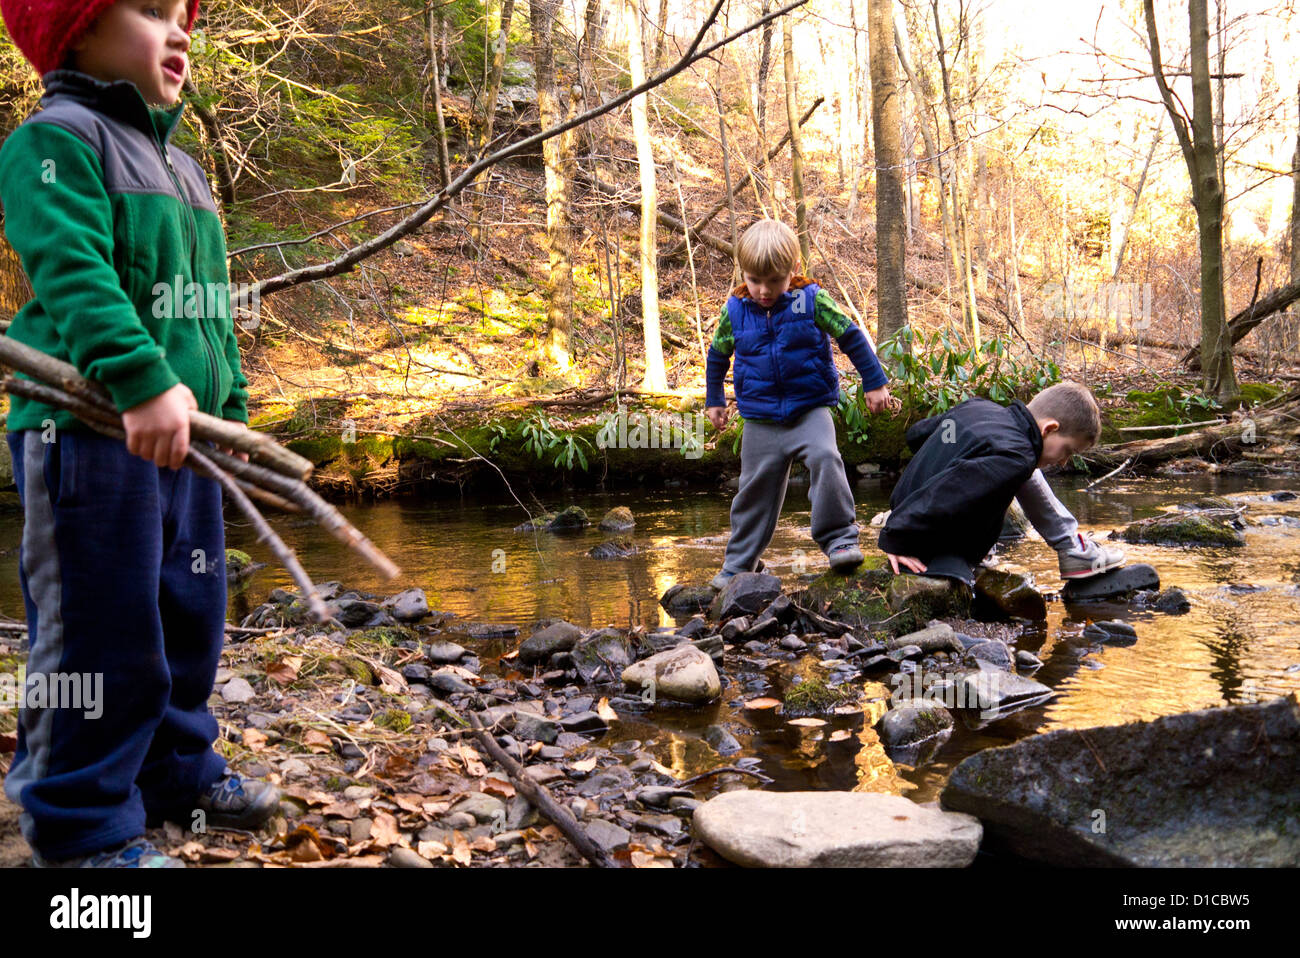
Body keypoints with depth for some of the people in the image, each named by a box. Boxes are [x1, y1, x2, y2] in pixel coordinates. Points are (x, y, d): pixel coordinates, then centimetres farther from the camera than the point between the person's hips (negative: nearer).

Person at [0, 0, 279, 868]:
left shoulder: (185, 170, 22)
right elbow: (71, 274, -20)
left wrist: (232, 408, 20)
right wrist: (143, 381, -31)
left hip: (184, 433, 9)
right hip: (90, 432, -9)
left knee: (190, 617, 16)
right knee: (103, 634, -4)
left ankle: (177, 772, 33)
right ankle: (80, 826, 10)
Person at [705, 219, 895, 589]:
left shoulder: (812, 301, -6)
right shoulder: (735, 311, 0)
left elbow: (852, 338, 3)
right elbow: (717, 355, 18)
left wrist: (874, 384, 5)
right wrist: (714, 400, 23)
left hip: (810, 410, -2)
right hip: (760, 420, 2)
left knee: (826, 458, -28)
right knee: (755, 489, 6)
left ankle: (839, 538, -16)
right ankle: (738, 565, 19)